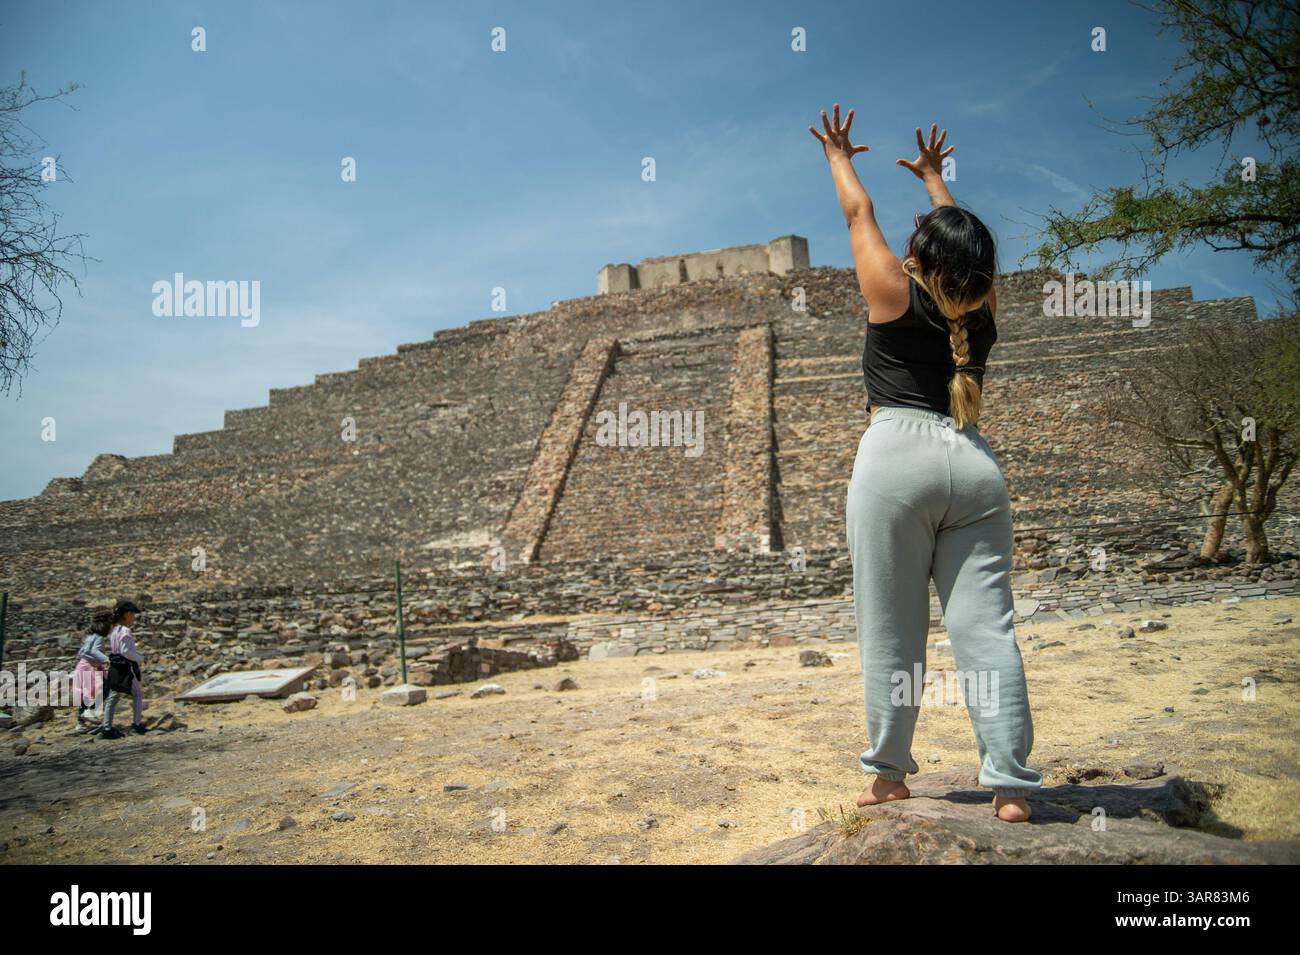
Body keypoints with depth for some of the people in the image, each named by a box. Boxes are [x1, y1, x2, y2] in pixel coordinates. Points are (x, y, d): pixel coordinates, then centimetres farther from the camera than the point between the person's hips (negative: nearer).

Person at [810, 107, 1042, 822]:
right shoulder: (982, 311, 15)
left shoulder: (896, 295, 4)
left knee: (891, 635, 3)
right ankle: (1010, 785, 2)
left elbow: (860, 215, 19)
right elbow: (961, 241, 33)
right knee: (986, 630, 2)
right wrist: (934, 177, 48)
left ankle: (888, 775, 13)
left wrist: (839, 158, 37)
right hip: (975, 462, 4)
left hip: (897, 456, -4)